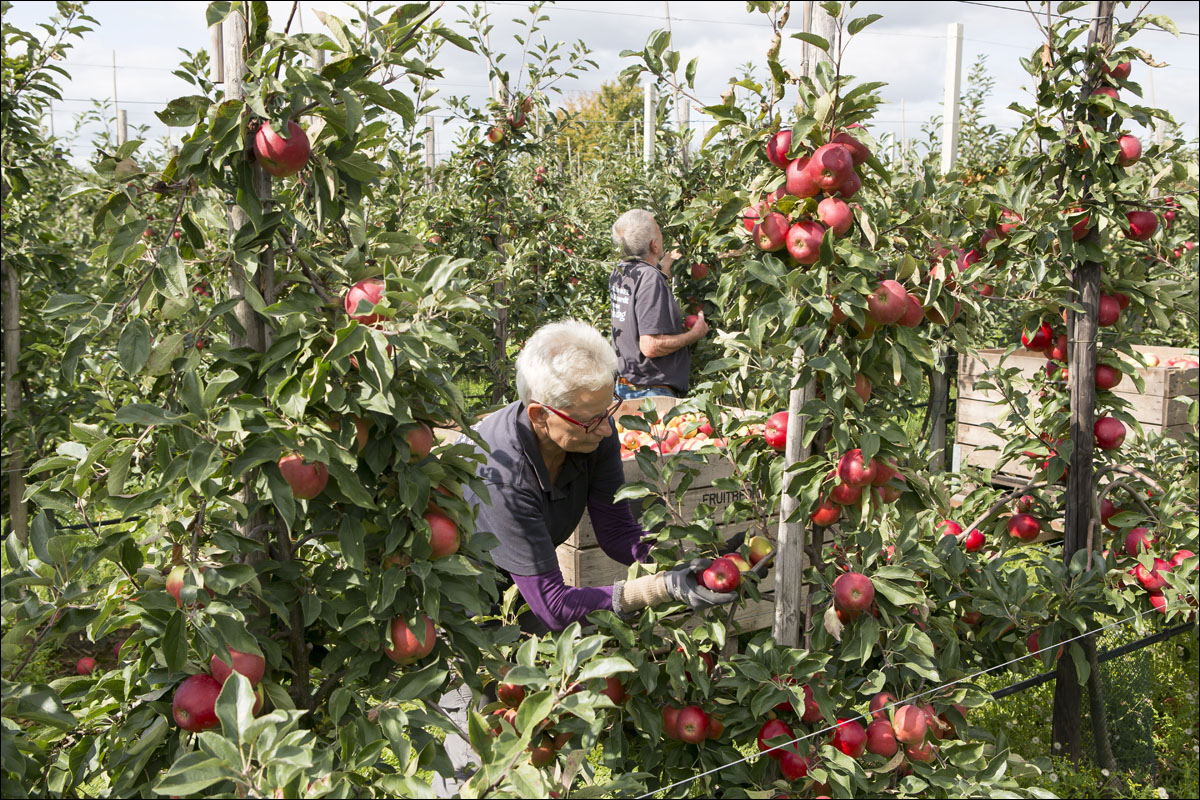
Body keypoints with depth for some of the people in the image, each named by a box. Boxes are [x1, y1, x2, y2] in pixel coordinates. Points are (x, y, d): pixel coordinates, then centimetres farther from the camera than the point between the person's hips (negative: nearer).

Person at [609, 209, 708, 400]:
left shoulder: (617, 274, 6)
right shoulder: (650, 278, -19)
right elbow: (651, 346, -24)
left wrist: (665, 263, 36)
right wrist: (695, 334, -11)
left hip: (623, 386, 9)